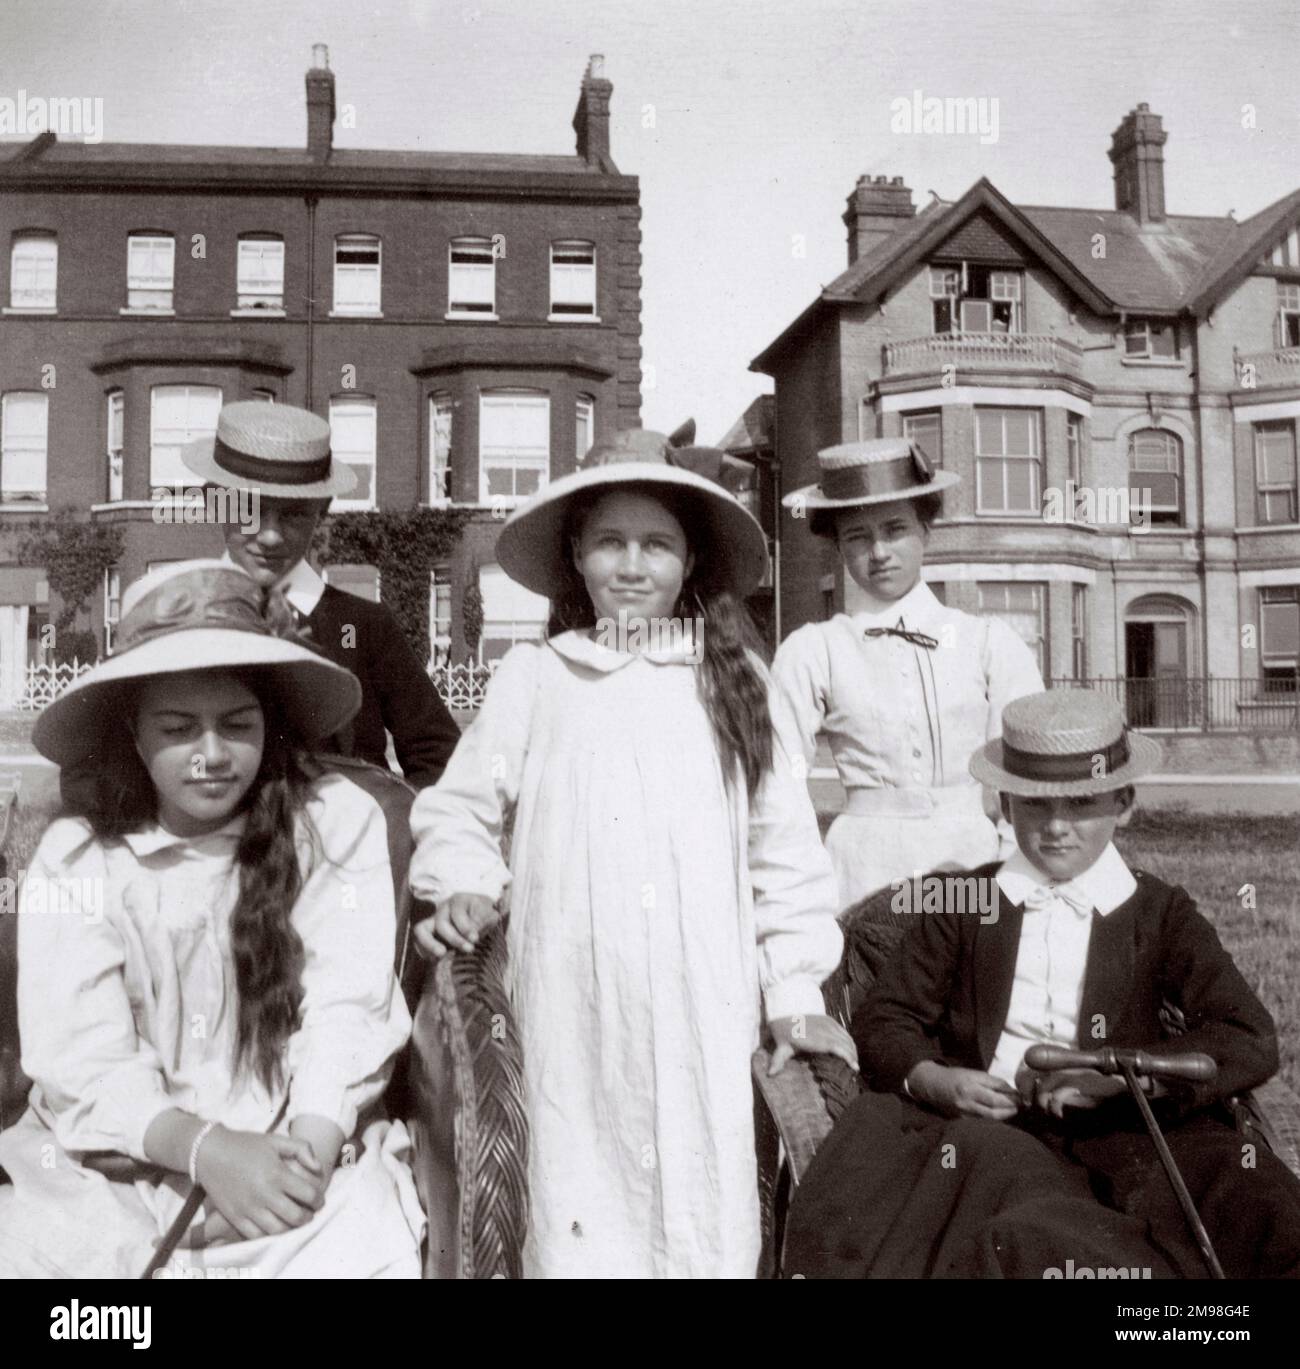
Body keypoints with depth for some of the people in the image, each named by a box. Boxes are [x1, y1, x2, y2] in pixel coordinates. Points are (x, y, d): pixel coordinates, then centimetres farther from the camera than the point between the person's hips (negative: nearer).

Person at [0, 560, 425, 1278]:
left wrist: (310, 1145, -25)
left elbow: (347, 1009, -9)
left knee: (368, 1242, -28)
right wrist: (205, 1149, -25)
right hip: (117, 1163, 2)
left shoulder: (338, 821, -5)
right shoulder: (75, 855, -2)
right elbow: (80, 1060, -9)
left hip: (296, 1149, -1)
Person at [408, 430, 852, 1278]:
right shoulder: (533, 676, 3)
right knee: (583, 1221, 3)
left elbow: (783, 849, 7)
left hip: (704, 1018, 1)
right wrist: (462, 887, -8)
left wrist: (795, 993, 6)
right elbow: (460, 809, 11)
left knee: (707, 1224, 5)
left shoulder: (734, 680, 6)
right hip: (575, 1017, -1)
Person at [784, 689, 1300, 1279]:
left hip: (1122, 1131, 0)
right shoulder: (961, 904, 16)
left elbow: (1252, 1042, 1)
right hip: (988, 1125, 1)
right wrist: (934, 1080, -11)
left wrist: (1123, 1073, -14)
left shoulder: (1162, 914, 13)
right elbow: (885, 1022, 12)